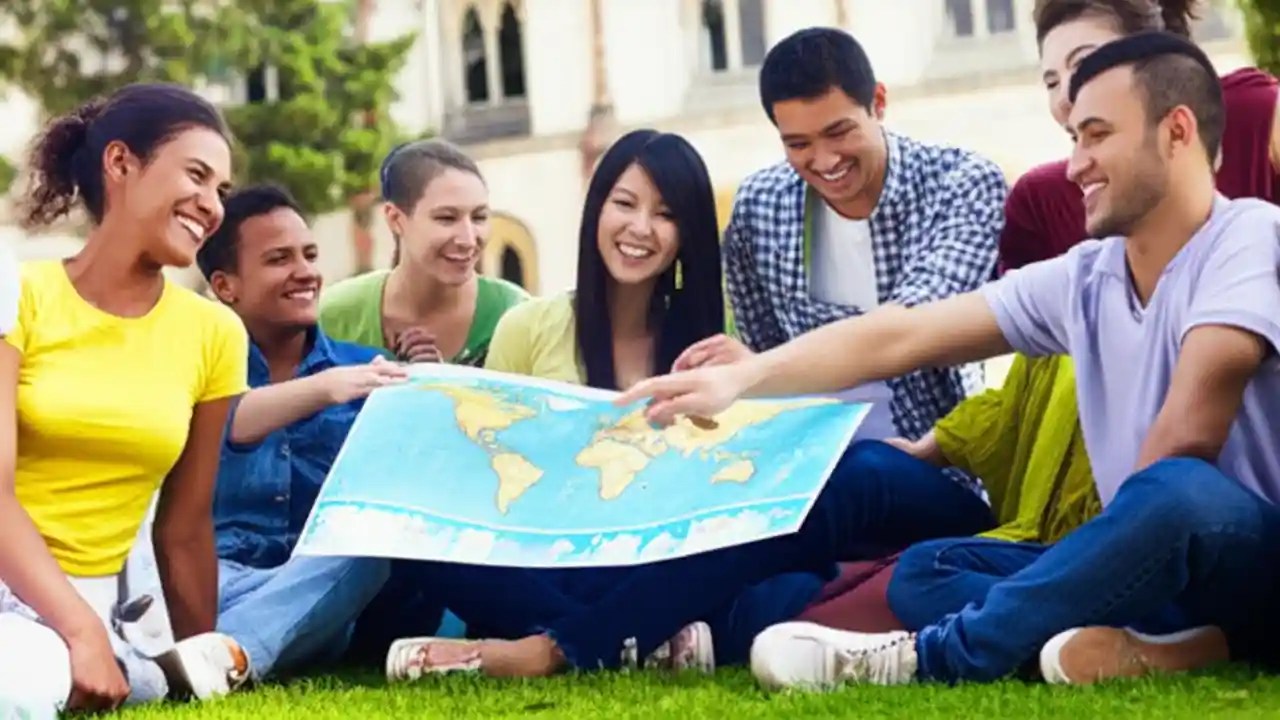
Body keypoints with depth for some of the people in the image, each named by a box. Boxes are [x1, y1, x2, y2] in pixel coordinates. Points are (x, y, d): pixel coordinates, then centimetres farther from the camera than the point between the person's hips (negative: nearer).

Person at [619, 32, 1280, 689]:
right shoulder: (1082, 280, 7)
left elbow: (1187, 436, -23)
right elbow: (899, 338, 3)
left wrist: (1114, 542, -10)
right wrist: (740, 378, -5)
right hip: (1155, 561, 8)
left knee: (1181, 493, -38)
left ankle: (929, 659, -26)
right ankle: (1155, 649, -25)